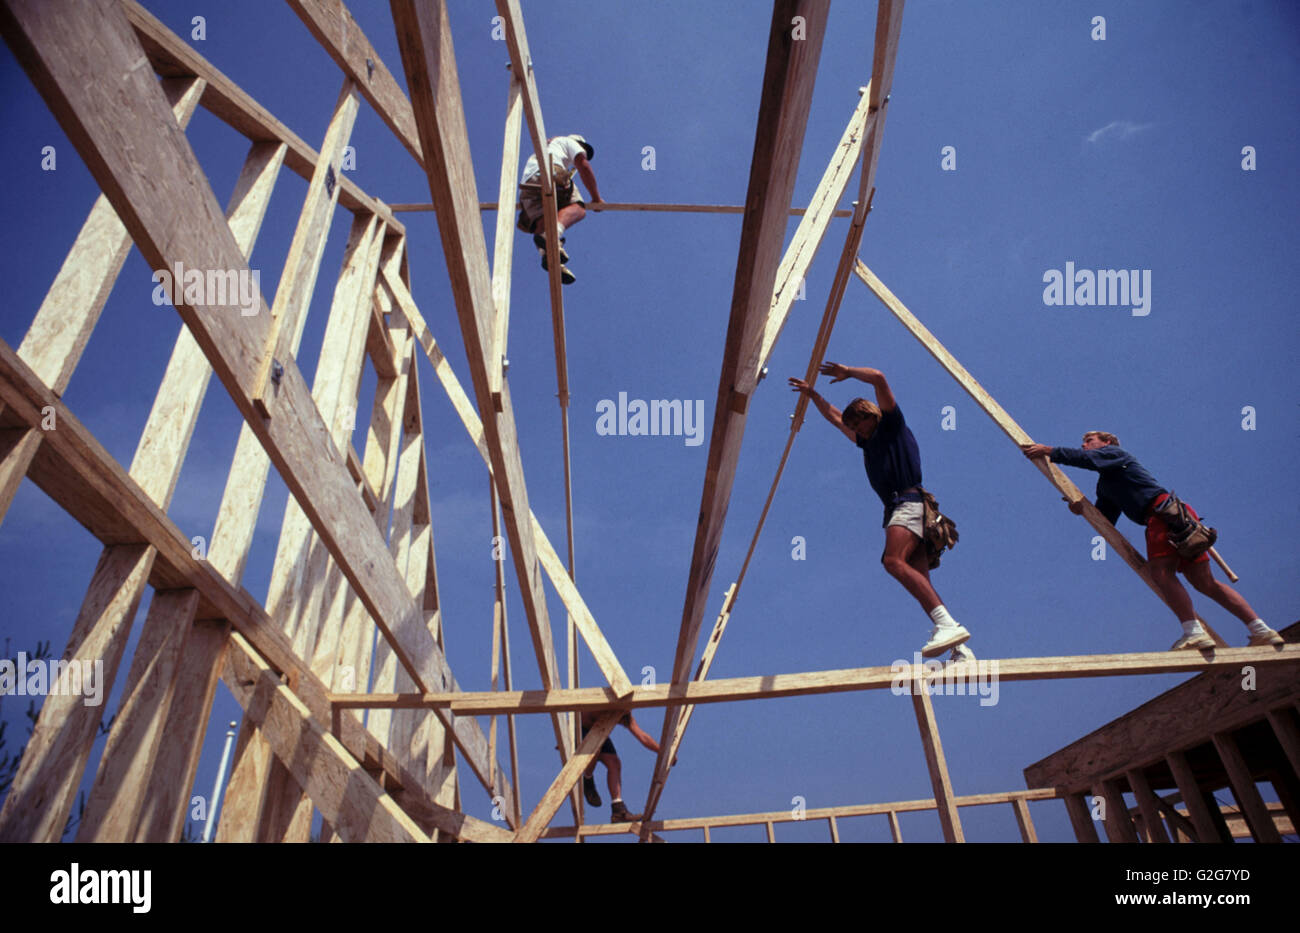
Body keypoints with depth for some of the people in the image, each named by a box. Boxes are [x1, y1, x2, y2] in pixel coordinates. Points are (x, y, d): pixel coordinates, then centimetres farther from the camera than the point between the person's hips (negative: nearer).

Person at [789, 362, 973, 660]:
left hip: (909, 501, -8)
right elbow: (835, 417, 42)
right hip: (896, 507, 8)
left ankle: (948, 624, -40)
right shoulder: (868, 442, 32)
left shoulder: (893, 424, 12)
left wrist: (847, 372, 12)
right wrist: (812, 394, 42)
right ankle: (961, 650, -10)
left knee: (894, 560, -30)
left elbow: (878, 378, 2)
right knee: (920, 582, -4)